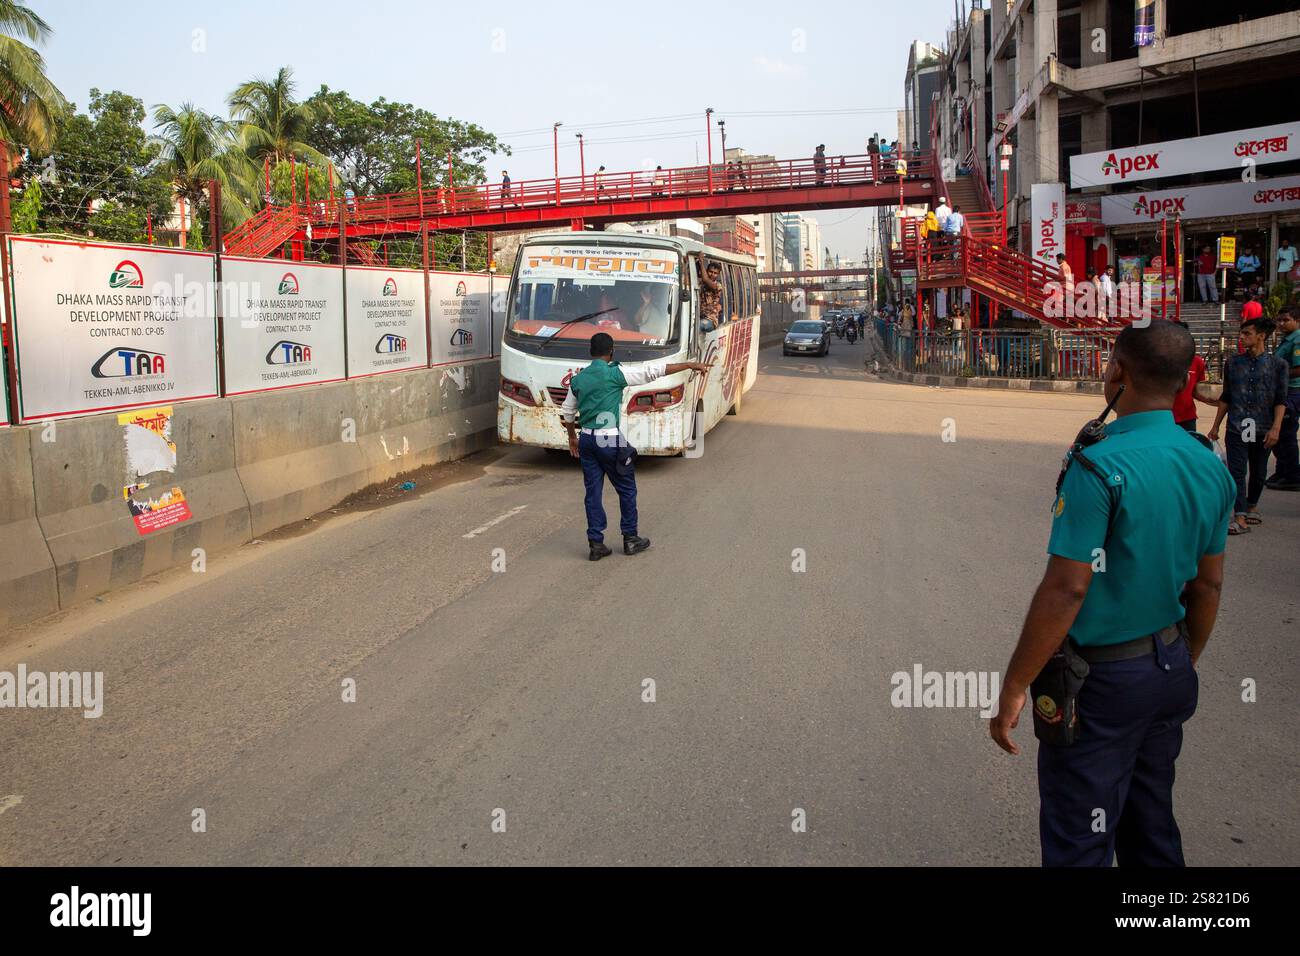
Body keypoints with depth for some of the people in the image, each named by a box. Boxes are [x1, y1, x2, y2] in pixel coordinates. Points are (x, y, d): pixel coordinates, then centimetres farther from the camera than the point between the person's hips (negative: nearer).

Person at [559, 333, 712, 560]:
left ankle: (595, 544, 10)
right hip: (609, 440, -5)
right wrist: (690, 365, -8)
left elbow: (566, 413, 16)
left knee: (593, 492, 8)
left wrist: (572, 437, 32)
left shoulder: (578, 379, 7)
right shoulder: (615, 374, -10)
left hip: (586, 439, 6)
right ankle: (630, 539, 19)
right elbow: (654, 371, -11)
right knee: (626, 489, 11)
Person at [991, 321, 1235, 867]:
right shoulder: (1210, 468, 1)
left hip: (1101, 678, -7)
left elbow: (1065, 590, -24)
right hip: (1169, 668, 8)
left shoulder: (1100, 467, -23)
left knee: (1079, 844, 6)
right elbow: (1208, 584, 10)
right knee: (1152, 829, 23)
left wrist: (1013, 688, -15)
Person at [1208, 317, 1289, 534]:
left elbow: (1281, 400, -1)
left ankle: (1252, 506, 35)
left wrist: (1275, 428, -11)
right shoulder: (1233, 362, 6)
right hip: (1236, 428, 1)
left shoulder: (1277, 364, 0)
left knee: (1258, 473, 13)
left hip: (1262, 430, 0)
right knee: (1237, 472, -9)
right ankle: (1240, 518, -12)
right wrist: (1216, 426, 12)